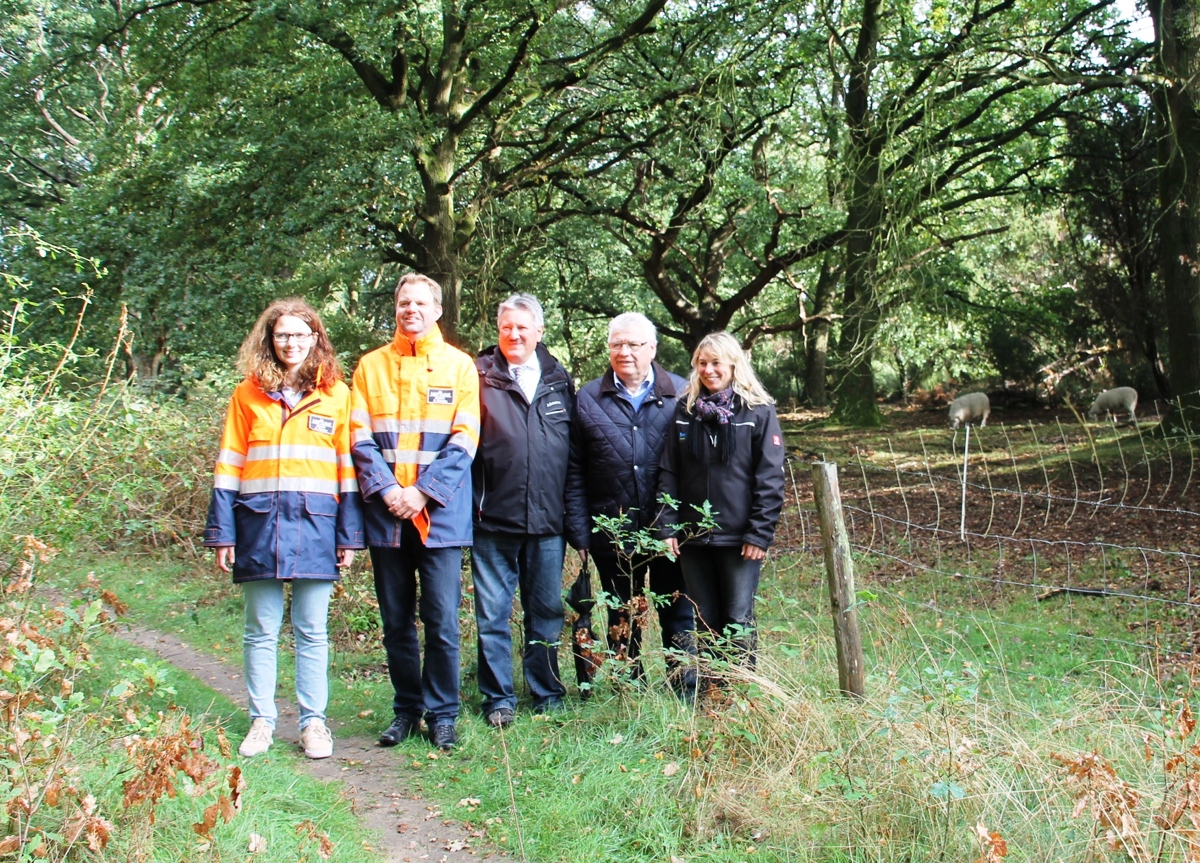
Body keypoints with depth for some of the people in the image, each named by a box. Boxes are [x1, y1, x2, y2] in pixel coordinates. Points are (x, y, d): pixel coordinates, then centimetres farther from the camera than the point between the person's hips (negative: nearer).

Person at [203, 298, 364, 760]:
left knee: (312, 631, 5)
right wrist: (222, 532, 1)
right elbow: (229, 466, 7)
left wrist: (349, 536, 2)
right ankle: (261, 721, 17)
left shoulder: (336, 394, 6)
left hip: (315, 522, 0)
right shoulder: (248, 394, 7)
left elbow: (348, 465, 6)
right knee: (261, 630, 7)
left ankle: (313, 721, 14)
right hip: (259, 520, 1)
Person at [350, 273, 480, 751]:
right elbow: (360, 438, 3)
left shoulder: (459, 366, 5)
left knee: (442, 621, -2)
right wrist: (386, 489, -11)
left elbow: (464, 442, -2)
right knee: (396, 622, 9)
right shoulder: (371, 366, 10)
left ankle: (441, 714, 10)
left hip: (440, 514, -2)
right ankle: (406, 709, 20)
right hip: (386, 514, 2)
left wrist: (423, 491, -12)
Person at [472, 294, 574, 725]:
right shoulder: (480, 377, 2)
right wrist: (470, 504, -9)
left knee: (547, 612, 11)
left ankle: (547, 694, 24)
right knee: (492, 615, 3)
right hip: (493, 518, -2)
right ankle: (498, 699, 15)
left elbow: (574, 448, 12)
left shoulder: (559, 380, 11)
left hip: (547, 520, 3)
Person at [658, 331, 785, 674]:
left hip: (739, 539, -3)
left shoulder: (758, 411, -3)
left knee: (738, 623, 2)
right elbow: (668, 474, 6)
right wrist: (668, 527, -3)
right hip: (694, 537, 3)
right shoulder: (685, 410, 7)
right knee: (706, 622, 11)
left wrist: (760, 533, -12)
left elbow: (770, 478, -6)